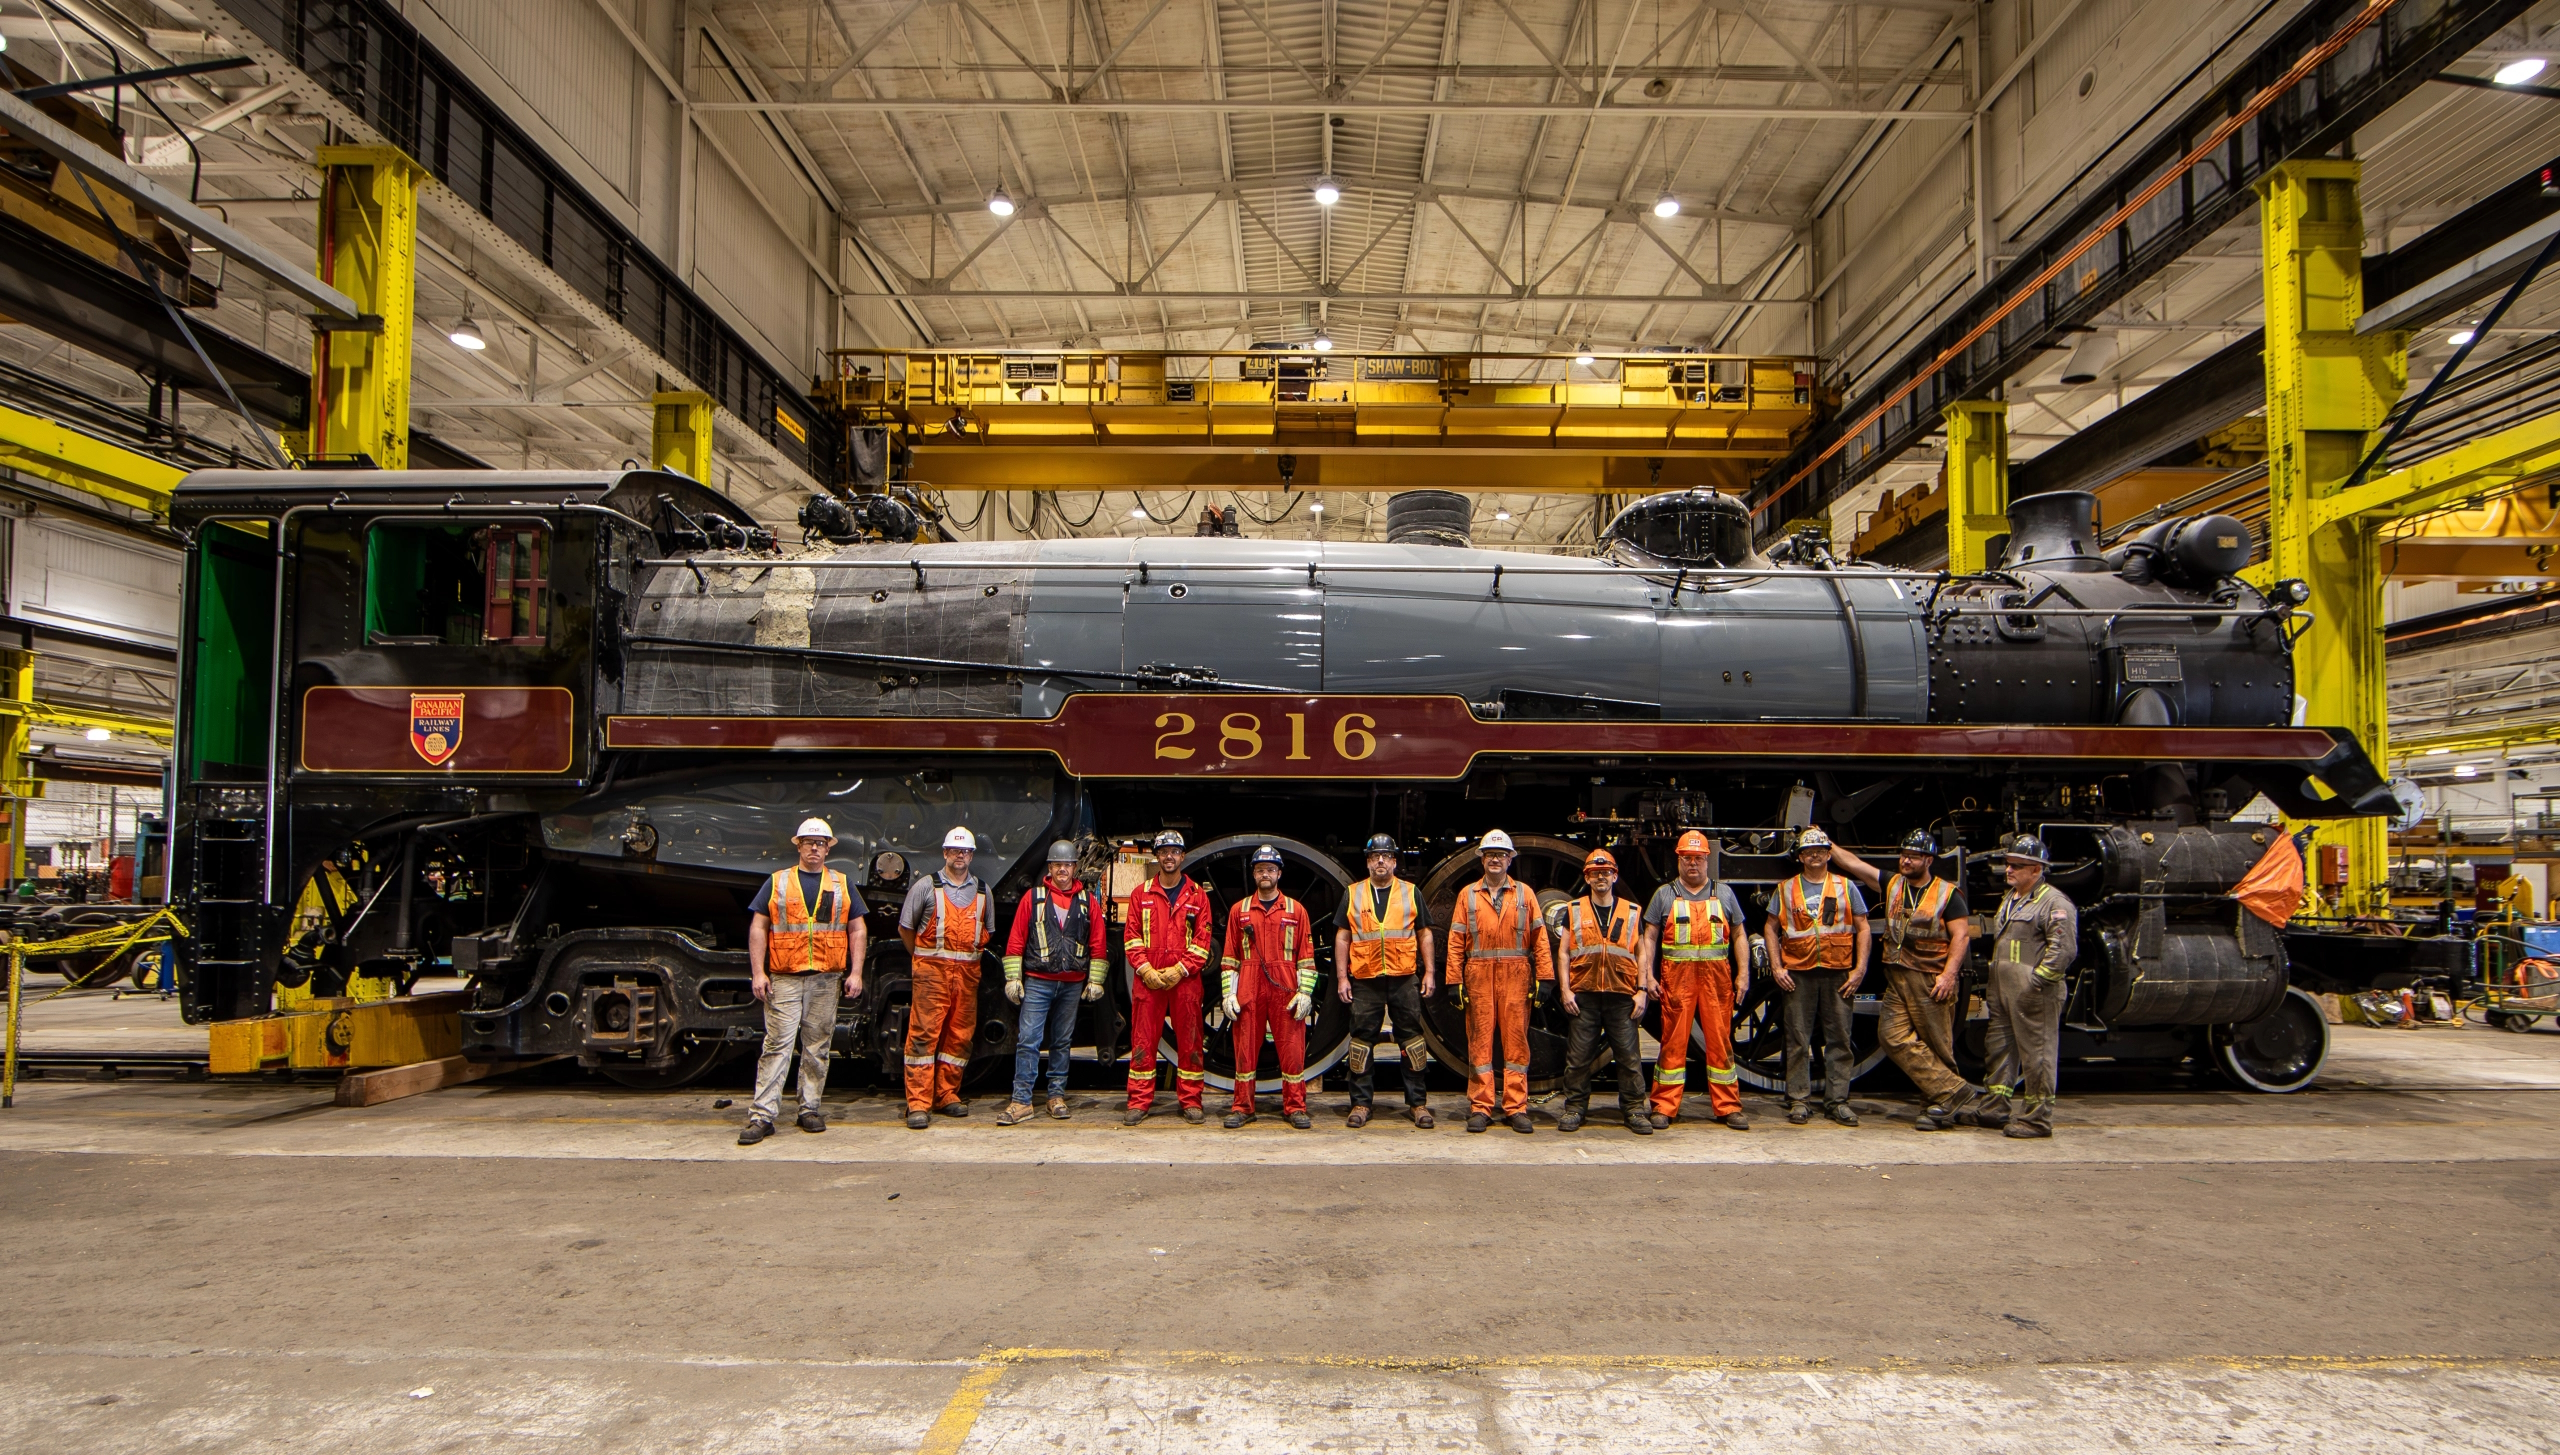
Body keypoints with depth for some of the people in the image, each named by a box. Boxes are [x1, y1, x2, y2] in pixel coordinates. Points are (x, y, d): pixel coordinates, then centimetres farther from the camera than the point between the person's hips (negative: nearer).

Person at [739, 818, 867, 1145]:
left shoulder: (842, 885, 11)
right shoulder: (777, 882, 7)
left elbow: (857, 931, 10)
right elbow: (758, 928, 4)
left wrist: (855, 973, 1)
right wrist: (758, 972, -4)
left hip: (826, 979, 2)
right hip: (783, 978, -2)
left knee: (817, 1046, 6)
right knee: (777, 1044, -6)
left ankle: (809, 1109, 16)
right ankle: (762, 1115, -6)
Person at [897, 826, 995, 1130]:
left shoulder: (982, 891, 14)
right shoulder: (926, 886, 3)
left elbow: (987, 931, 22)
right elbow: (905, 928, 8)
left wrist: (971, 953, 12)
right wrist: (923, 958, 9)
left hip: (968, 972, 4)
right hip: (932, 970, -4)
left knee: (960, 1035, 6)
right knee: (923, 1034, -8)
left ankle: (947, 1095, 17)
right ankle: (918, 1103, -8)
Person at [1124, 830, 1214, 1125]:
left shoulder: (1196, 895, 7)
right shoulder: (1141, 894, 9)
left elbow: (1202, 939, 1)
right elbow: (1132, 937, 4)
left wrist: (1180, 969, -10)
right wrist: (1145, 969, -9)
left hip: (1185, 979, 0)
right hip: (1147, 978, 1)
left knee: (1189, 1041, 3)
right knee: (1143, 1040, 2)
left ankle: (1190, 1101, 11)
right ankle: (1139, 1102, 9)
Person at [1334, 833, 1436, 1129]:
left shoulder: (1411, 893, 9)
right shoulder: (1352, 894, 9)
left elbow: (1424, 934, 11)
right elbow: (1342, 937, 9)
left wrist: (1429, 972, 3)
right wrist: (1341, 977, 2)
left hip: (1403, 980, 0)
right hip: (1365, 982, 0)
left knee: (1412, 1040, 1)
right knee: (1362, 1040, 2)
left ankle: (1417, 1103, 10)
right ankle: (1360, 1103, 11)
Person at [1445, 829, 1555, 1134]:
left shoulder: (1524, 894, 10)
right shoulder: (1468, 895, 10)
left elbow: (1539, 938, 5)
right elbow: (1456, 941, 6)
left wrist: (1544, 978, -2)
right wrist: (1455, 981, -1)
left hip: (1515, 976, 0)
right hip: (1479, 976, 0)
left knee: (1515, 1040, 0)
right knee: (1480, 1041, 1)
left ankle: (1515, 1108, 6)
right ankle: (1480, 1108, 6)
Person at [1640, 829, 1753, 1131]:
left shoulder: (1724, 894, 13)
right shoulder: (1664, 895, 9)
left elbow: (1738, 935, 13)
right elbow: (1649, 937, 6)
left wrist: (1743, 973, 3)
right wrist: (1647, 975, -3)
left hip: (1716, 977, 1)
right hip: (1677, 978, -1)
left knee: (1720, 1041, 2)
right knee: (1673, 1041, 0)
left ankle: (1727, 1107, 10)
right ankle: (1664, 1107, 5)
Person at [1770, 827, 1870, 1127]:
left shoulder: (1845, 887, 9)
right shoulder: (1786, 889, 9)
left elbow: (1863, 929, 8)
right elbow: (1771, 928, 11)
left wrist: (1859, 969, -2)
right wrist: (1777, 967, 0)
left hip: (1838, 973, 0)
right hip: (1798, 974, 0)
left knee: (1839, 1039, 2)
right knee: (1798, 1041, 1)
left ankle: (1837, 1101, 11)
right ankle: (1799, 1101, 8)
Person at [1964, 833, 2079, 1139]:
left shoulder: (2055, 903, -11)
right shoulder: (2009, 899, 19)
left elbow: (2064, 949, -19)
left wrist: (2036, 981, -20)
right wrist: (1993, 983, 21)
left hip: (2034, 996, -10)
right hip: (2003, 992, 10)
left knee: (2037, 1054, -3)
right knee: (1998, 1048, 14)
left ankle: (2037, 1118, 4)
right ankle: (1994, 1108, 23)